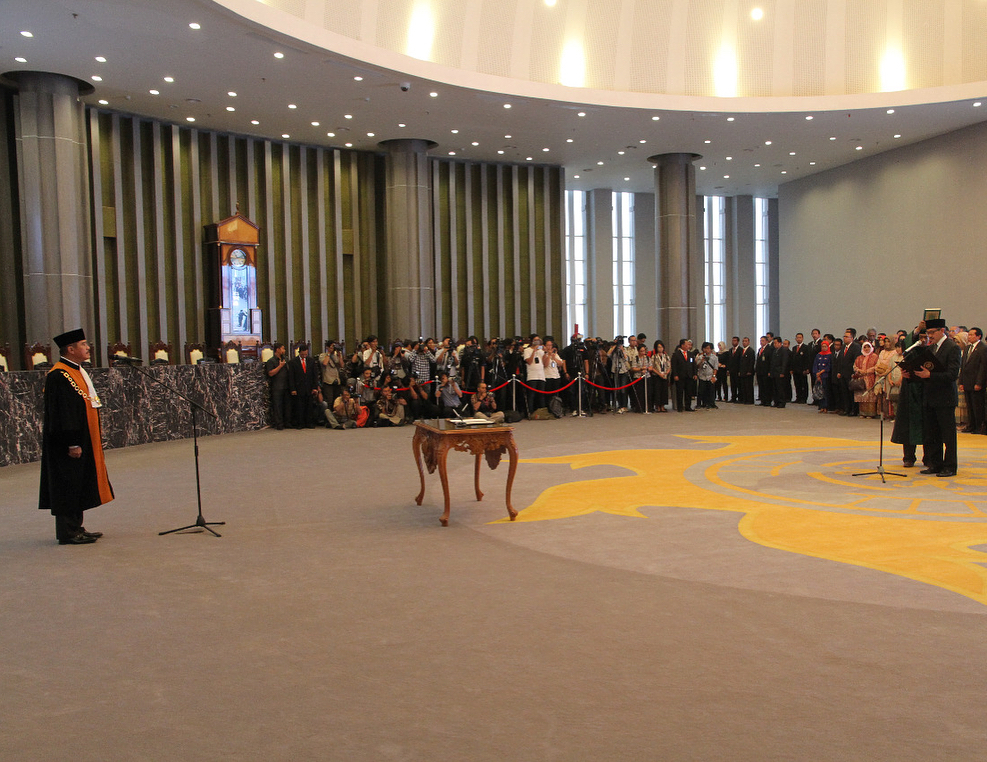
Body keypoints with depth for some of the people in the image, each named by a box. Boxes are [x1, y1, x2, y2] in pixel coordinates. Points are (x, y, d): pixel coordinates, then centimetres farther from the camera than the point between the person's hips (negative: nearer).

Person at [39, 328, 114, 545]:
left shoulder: (78, 371, 14)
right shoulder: (58, 376, -17)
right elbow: (60, 413, -21)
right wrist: (72, 444, -23)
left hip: (84, 441, 10)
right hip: (70, 444, -10)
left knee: (79, 485, 14)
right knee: (68, 486, -3)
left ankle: (75, 528, 21)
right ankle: (68, 533, 4)